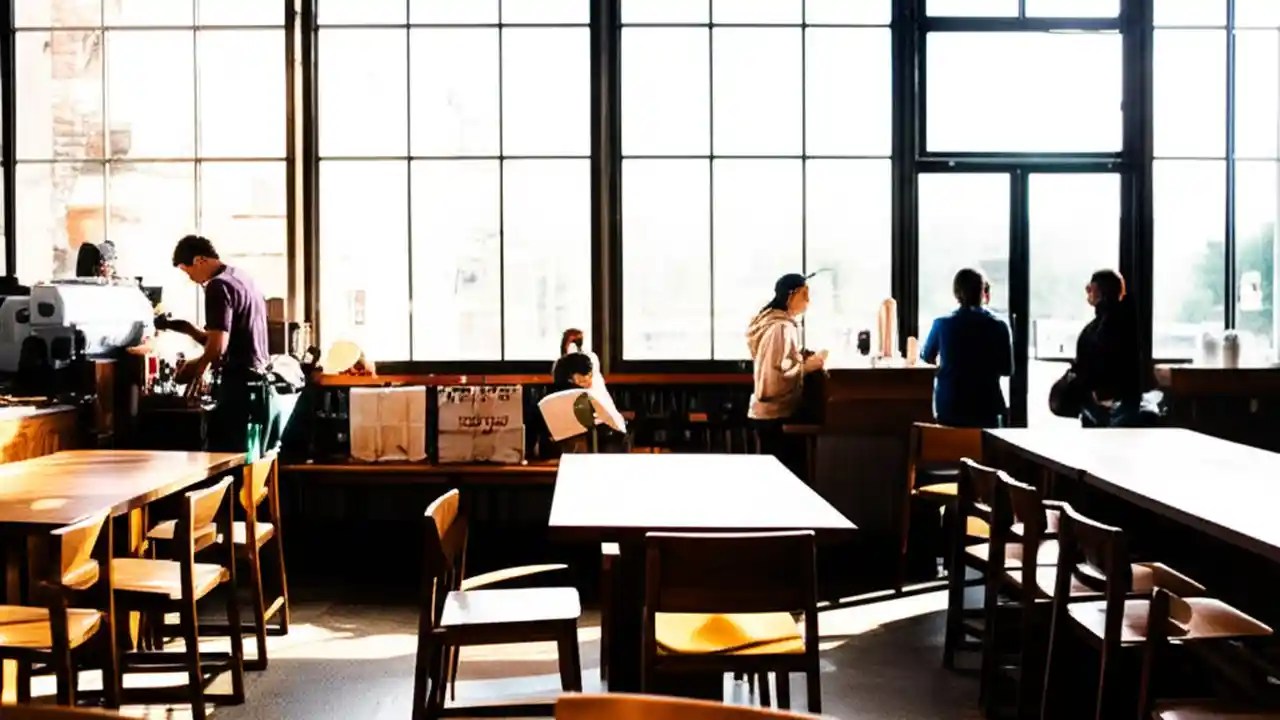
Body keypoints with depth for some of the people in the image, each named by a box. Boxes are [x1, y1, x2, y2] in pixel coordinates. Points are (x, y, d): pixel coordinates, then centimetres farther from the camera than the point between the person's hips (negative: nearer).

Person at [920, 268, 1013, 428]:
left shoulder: (942, 324, -3)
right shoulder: (998, 326, -6)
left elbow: (927, 357, 15)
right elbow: (1007, 369, 1)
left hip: (948, 406, 1)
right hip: (986, 407, -1)